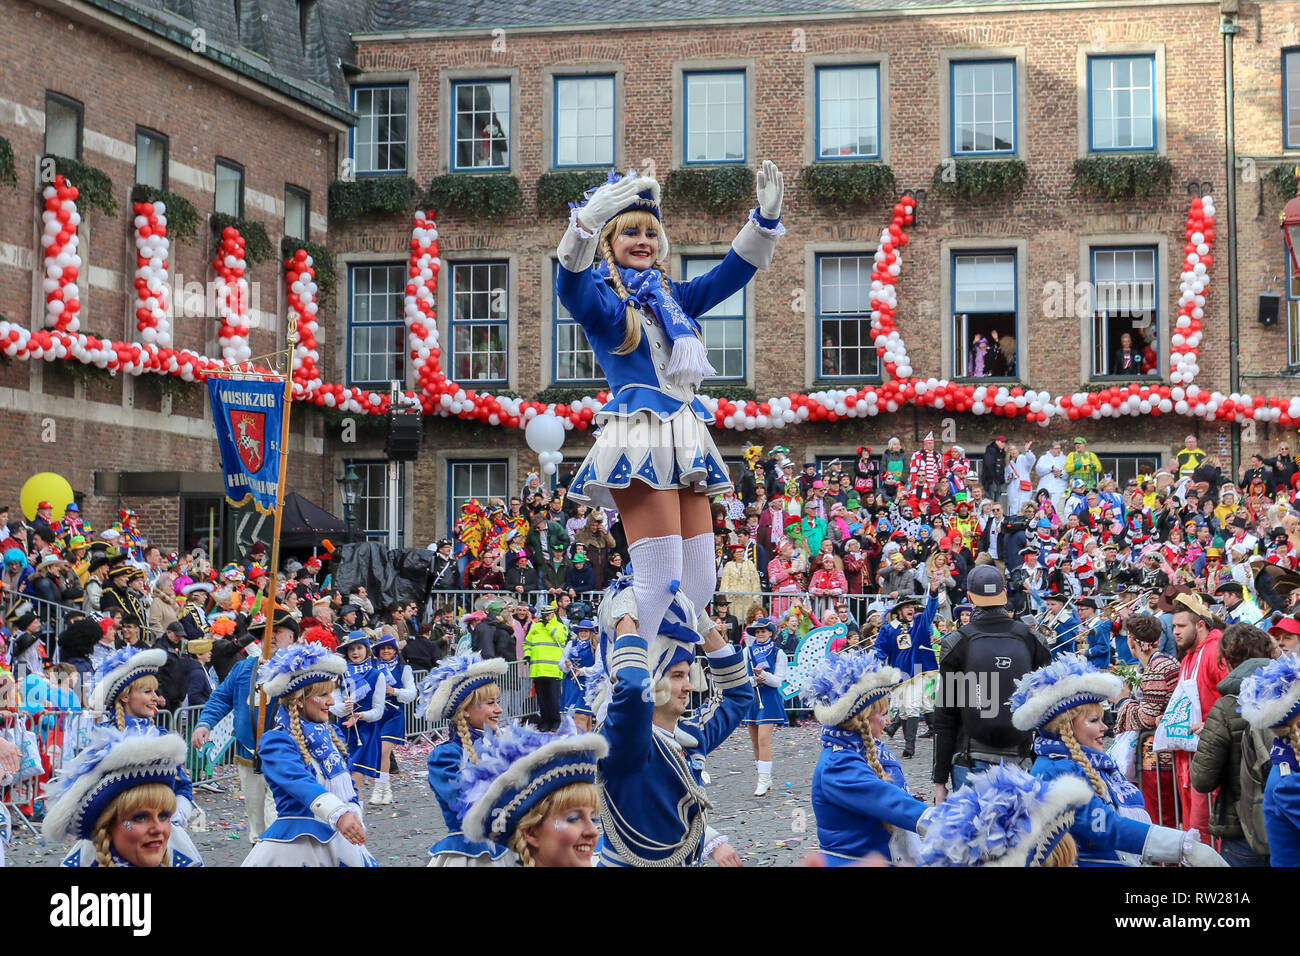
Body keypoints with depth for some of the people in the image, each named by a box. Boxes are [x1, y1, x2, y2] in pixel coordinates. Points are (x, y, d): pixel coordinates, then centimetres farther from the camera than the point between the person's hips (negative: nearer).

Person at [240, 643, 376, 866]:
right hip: (295, 845, -7)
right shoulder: (276, 741, -14)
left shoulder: (330, 733, 9)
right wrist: (339, 814, -46)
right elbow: (299, 782, -32)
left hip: (340, 843, 7)